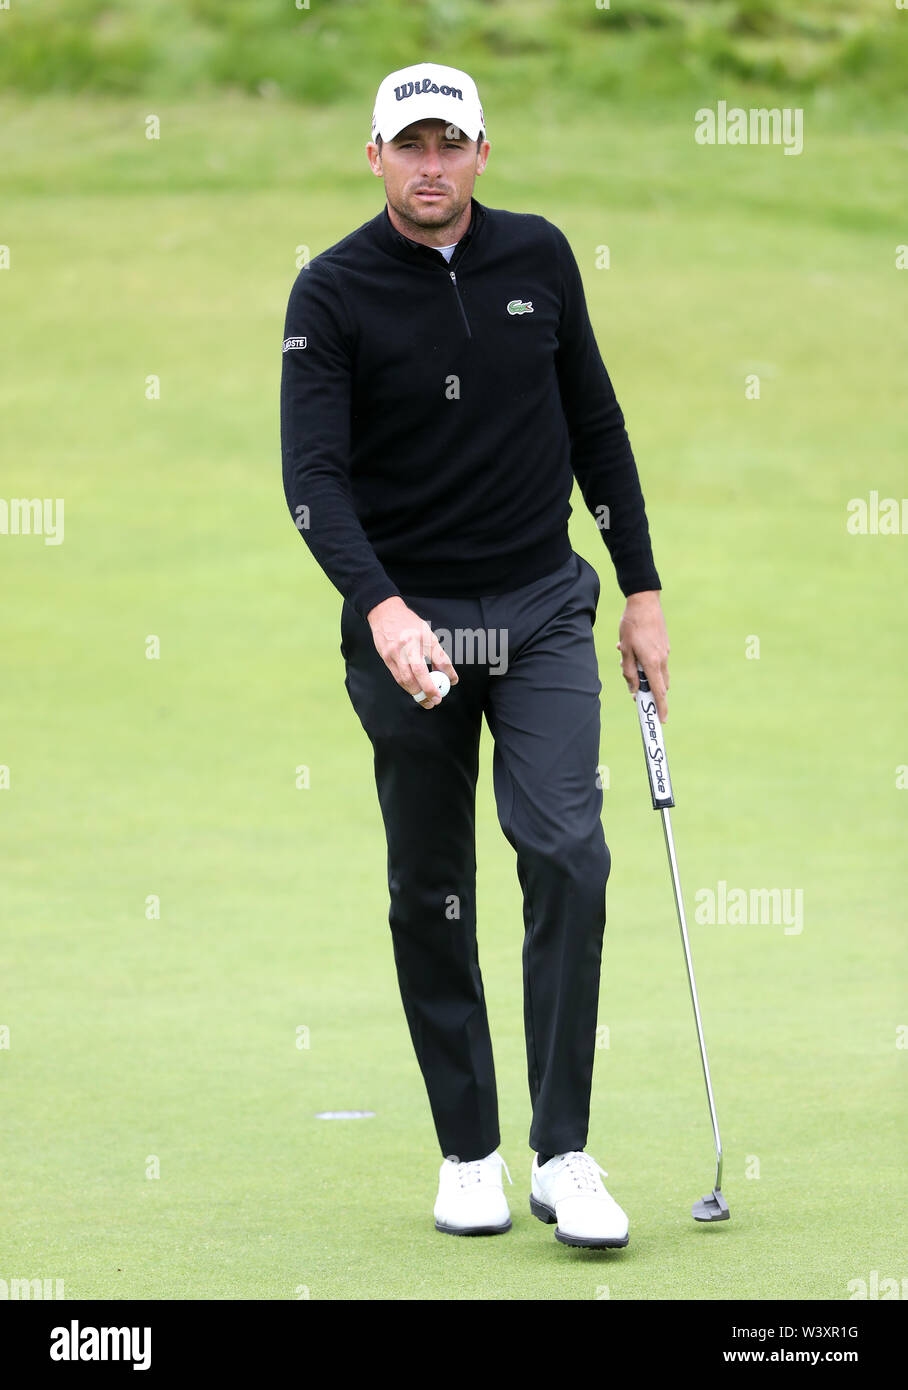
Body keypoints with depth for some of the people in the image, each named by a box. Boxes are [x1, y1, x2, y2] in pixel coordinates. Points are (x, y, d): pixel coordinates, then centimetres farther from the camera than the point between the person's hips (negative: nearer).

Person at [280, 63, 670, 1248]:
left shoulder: (538, 257, 2)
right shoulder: (333, 293, -8)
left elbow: (596, 423, 12)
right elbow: (314, 476, -17)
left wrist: (643, 591, 10)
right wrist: (381, 607, -33)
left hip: (544, 612, 1)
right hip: (410, 622, -1)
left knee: (567, 857, -13)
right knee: (431, 894, 5)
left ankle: (564, 1155, -9)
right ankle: (468, 1151, 17)